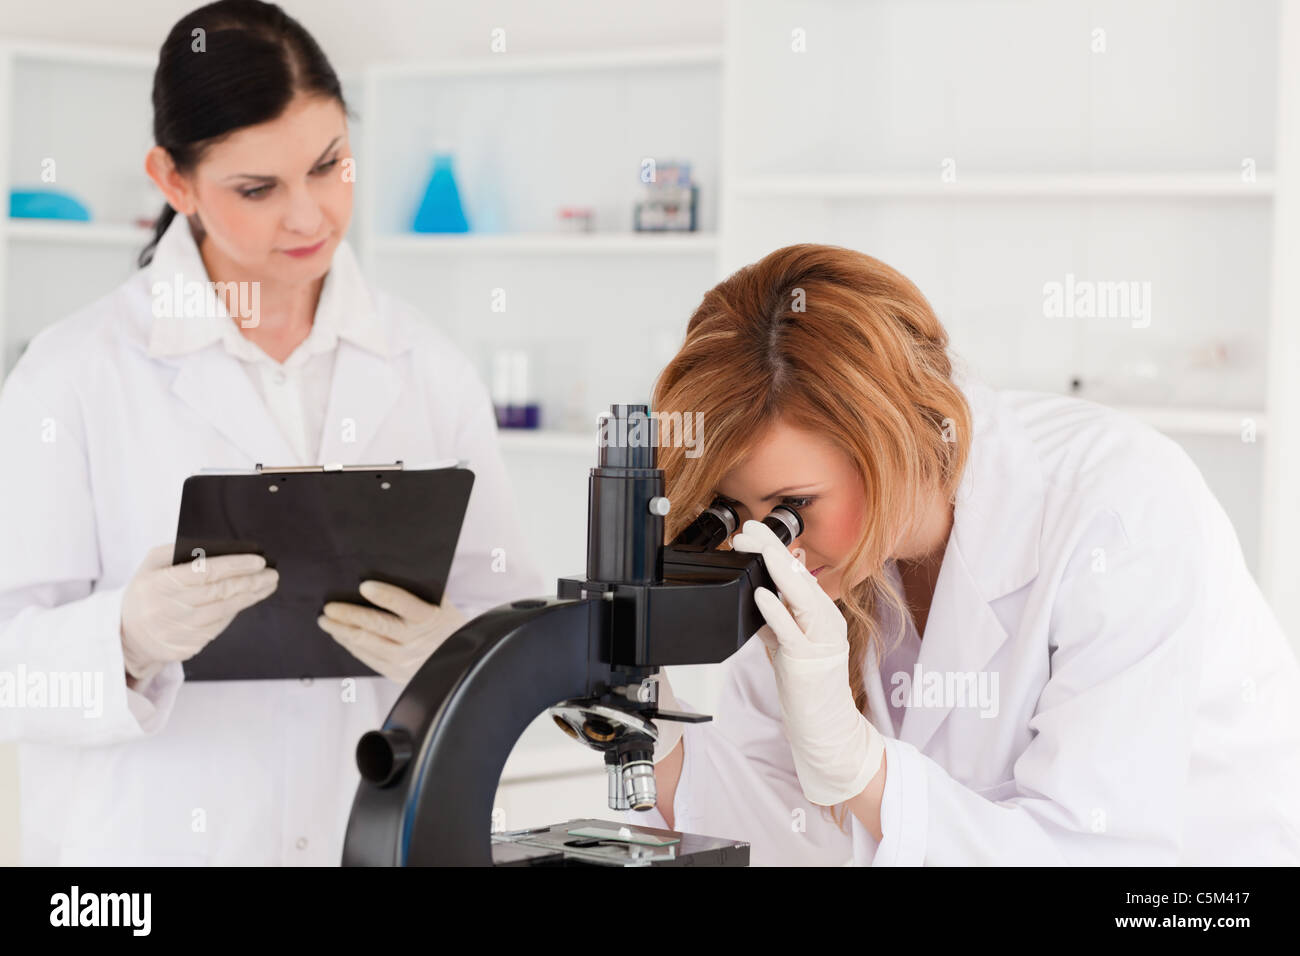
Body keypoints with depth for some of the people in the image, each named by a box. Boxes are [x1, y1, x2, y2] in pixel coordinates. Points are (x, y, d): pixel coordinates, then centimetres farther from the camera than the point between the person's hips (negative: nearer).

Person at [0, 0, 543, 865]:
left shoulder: (431, 371, 5)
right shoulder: (74, 374, -4)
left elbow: (515, 613, 3)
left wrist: (455, 651, -17)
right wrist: (126, 638, -26)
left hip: (385, 833, 3)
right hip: (151, 837, -2)